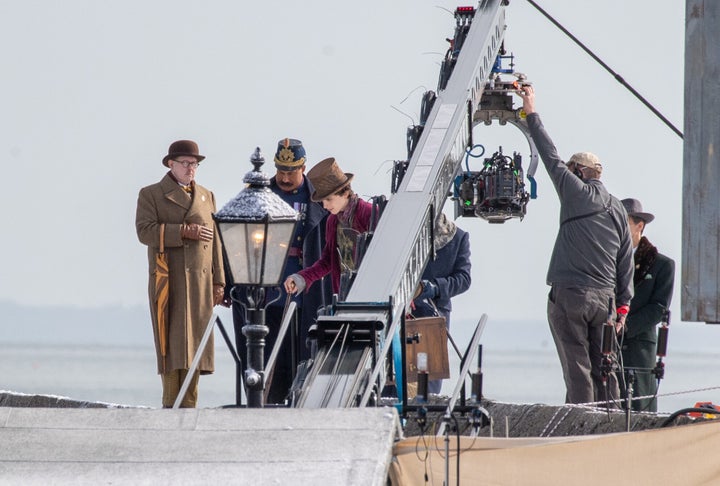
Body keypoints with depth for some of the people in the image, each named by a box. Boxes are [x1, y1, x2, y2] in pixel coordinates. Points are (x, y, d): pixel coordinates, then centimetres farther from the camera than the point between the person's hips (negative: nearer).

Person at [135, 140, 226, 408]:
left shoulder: (207, 196, 17)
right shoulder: (150, 195, 4)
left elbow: (214, 240, 14)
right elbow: (145, 232, -11)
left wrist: (218, 282, 8)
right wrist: (184, 232, -18)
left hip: (200, 282, 4)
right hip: (168, 282, -4)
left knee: (194, 344, 1)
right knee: (172, 344, -8)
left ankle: (188, 405, 3)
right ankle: (171, 405, -6)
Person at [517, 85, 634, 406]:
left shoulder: (577, 193, -1)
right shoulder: (617, 209, 14)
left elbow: (551, 157, 5)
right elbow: (626, 261, 13)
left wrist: (532, 114, 13)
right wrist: (623, 304, 15)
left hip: (570, 295, -5)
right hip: (605, 296, 5)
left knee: (577, 368, -6)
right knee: (604, 367, 7)